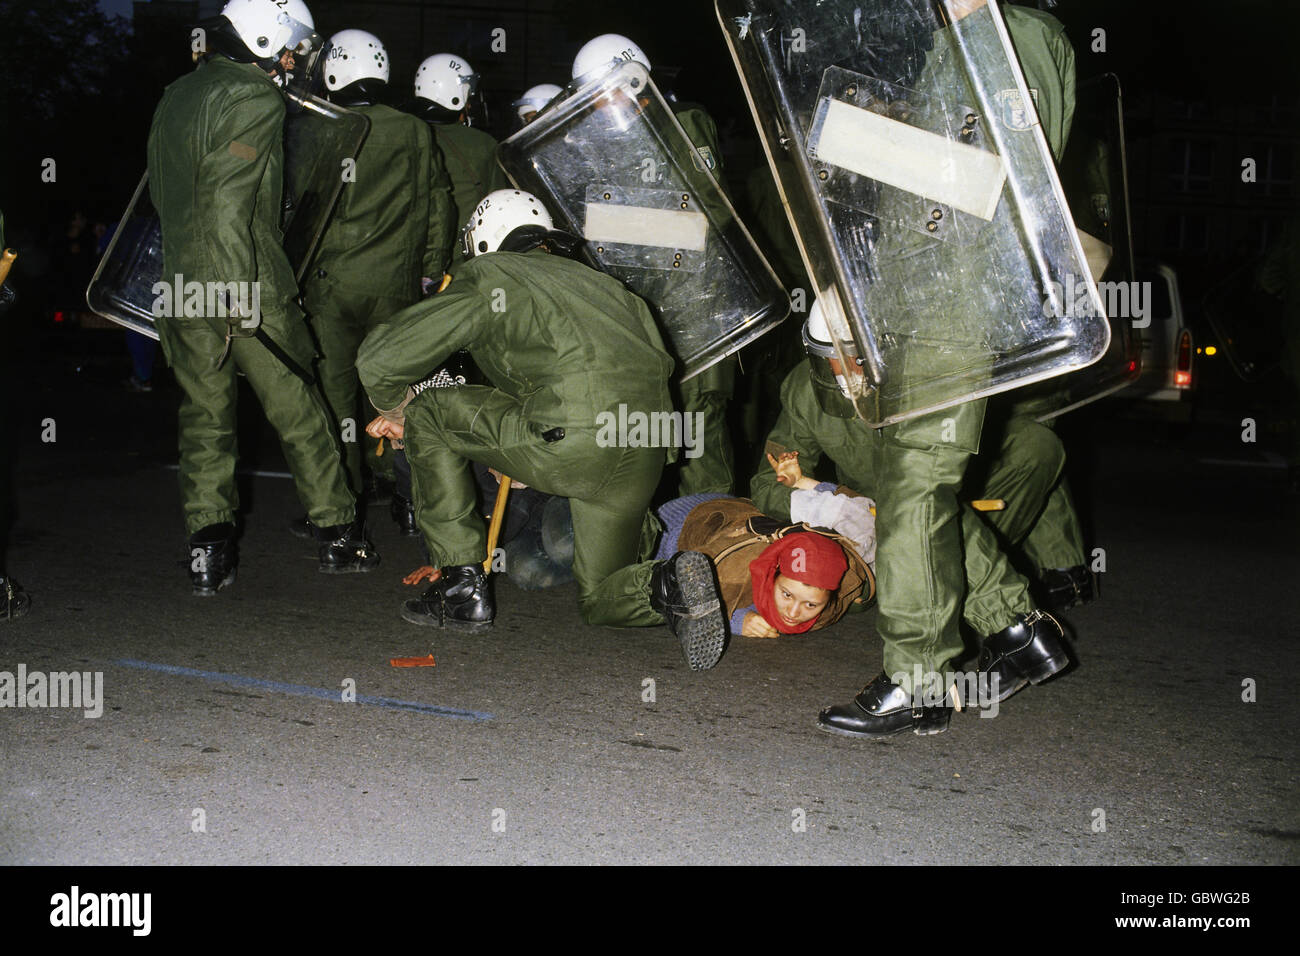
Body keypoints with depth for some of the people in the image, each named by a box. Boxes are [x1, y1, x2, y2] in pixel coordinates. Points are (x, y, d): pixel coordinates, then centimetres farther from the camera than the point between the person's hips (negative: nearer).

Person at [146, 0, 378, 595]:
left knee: (204, 416, 9)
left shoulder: (175, 99, 15)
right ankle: (338, 535, 14)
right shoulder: (255, 99, -10)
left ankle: (207, 547, 5)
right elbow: (228, 202, -19)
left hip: (184, 283, 7)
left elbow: (162, 193, 18)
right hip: (250, 285, -7)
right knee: (298, 412, 5)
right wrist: (238, 294, -20)